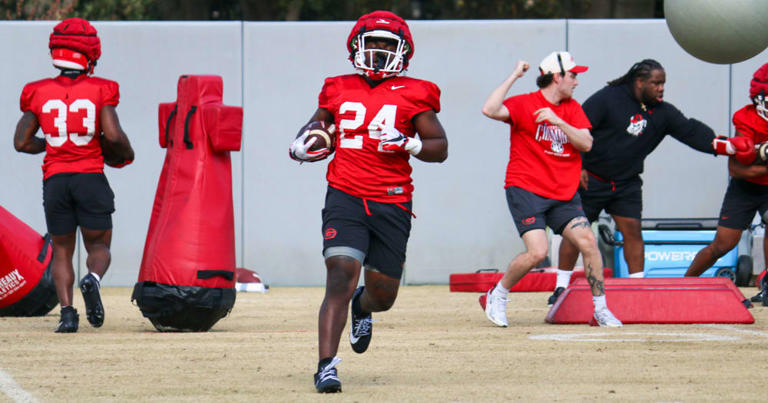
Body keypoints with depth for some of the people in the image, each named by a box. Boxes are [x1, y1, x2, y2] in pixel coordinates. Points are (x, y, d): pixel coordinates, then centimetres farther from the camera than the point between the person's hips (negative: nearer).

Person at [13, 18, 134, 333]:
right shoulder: (99, 91, -3)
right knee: (99, 245, 10)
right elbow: (113, 135, -13)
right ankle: (93, 279, -24)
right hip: (91, 177, -2)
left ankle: (67, 310, -8)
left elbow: (22, 142, 4)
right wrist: (126, 153, 9)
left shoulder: (39, 93, 4)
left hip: (54, 178, 2)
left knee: (62, 250, 12)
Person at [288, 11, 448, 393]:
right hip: (345, 198, -1)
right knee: (341, 276, -19)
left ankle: (362, 308, 49)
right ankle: (326, 366, -20)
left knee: (383, 295, 10)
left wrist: (408, 144, -15)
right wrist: (304, 146, 0)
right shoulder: (338, 91, 10)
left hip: (392, 204, 1)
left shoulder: (413, 95, 4)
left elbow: (440, 148, 4)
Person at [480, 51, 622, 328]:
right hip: (526, 190, -5)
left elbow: (586, 143, -1)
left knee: (588, 242, -9)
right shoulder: (524, 104, -6)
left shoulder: (572, 108, 11)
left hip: (563, 194, 5)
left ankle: (601, 310, 3)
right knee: (537, 251, -19)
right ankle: (496, 297, 4)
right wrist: (513, 77, -20)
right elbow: (490, 110, -24)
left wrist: (558, 121, -15)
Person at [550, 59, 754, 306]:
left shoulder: (662, 112, 2)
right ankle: (561, 288, 5)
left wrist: (726, 145, -21)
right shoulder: (607, 100, -13)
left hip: (627, 184, 4)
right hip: (590, 180, -4)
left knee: (632, 230, -4)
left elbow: (690, 131, -7)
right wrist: (577, 167, -15)